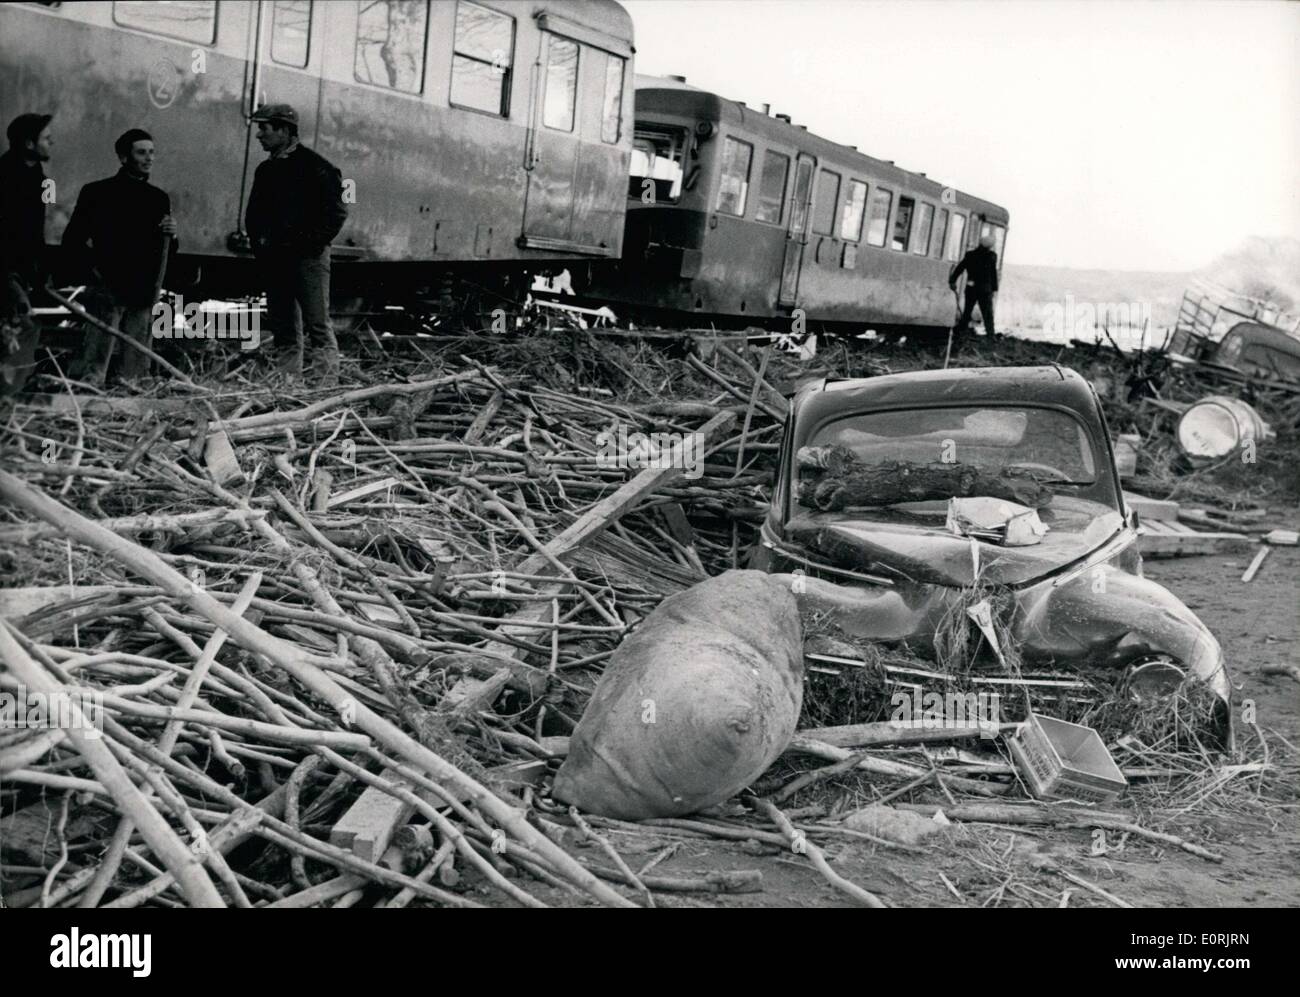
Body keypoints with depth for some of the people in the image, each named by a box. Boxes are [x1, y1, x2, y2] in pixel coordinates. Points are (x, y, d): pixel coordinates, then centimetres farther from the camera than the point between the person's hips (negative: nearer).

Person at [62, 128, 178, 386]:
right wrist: (95, 267, -7)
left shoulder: (159, 199, 14)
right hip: (108, 292, -4)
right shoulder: (97, 193, 2)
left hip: (143, 296, 4)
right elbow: (72, 241, 5)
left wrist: (171, 236, 0)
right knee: (92, 371, -10)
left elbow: (167, 253, 20)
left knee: (135, 373, 5)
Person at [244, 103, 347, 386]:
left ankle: (326, 387, -12)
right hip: (274, 261, 7)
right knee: (283, 331, 8)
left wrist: (313, 245, -12)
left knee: (318, 326, -10)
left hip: (307, 258, -7)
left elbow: (336, 212, -8)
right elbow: (253, 214, 25)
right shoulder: (265, 170, 17)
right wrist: (259, 243, 11)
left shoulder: (315, 166, -5)